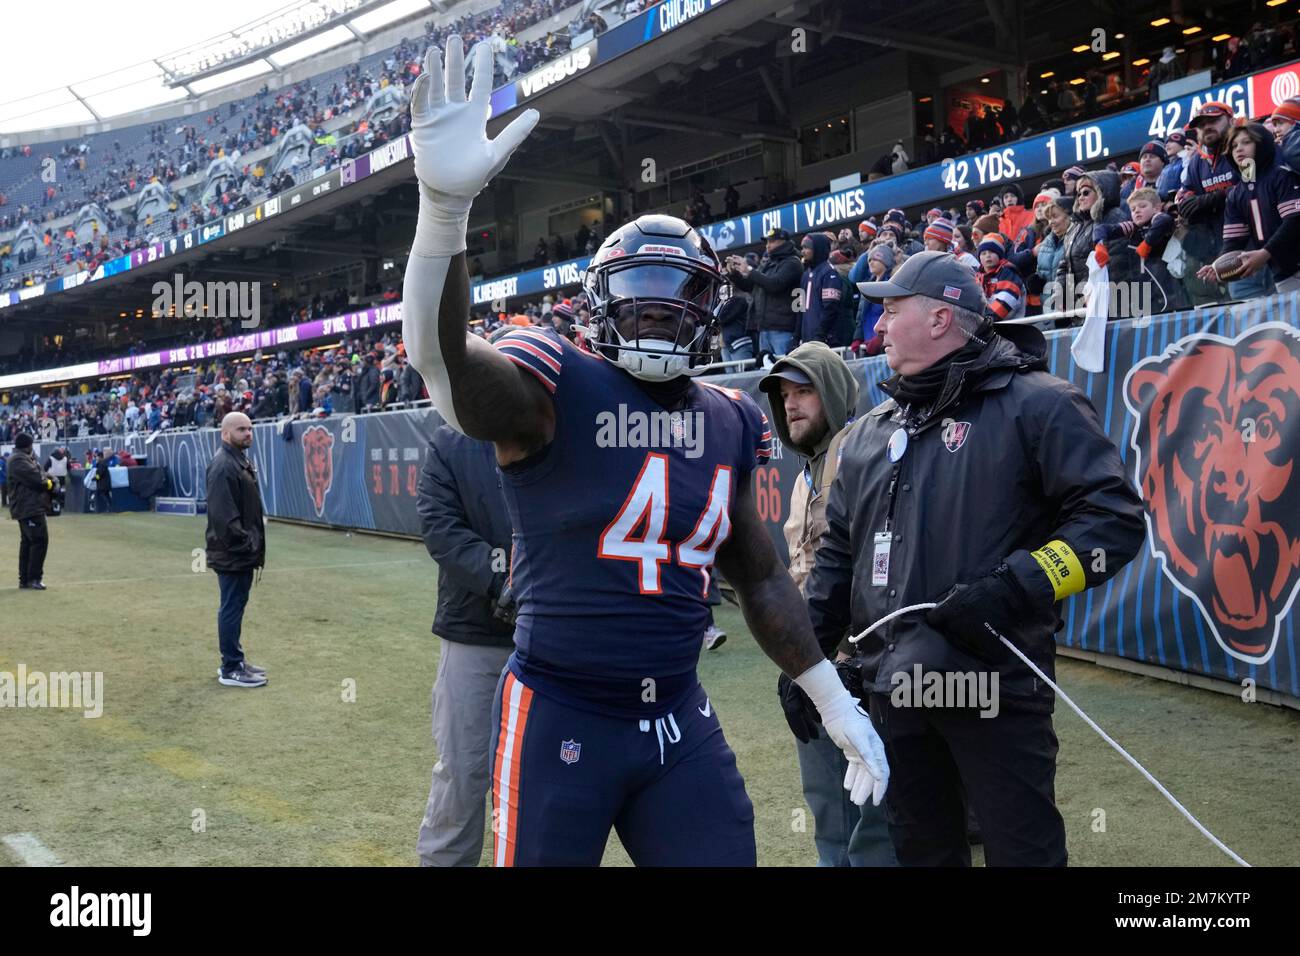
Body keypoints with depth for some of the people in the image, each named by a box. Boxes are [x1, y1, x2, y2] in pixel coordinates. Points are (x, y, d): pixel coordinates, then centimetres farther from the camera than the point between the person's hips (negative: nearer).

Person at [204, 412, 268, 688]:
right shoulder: (223, 466, -18)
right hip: (232, 554, -10)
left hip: (244, 552, 10)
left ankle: (235, 660, 27)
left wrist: (253, 544, 15)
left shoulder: (242, 461, 15)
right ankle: (231, 669, 5)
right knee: (232, 608, -3)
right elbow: (222, 515, -25)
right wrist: (244, 544, -22)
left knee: (237, 606, 17)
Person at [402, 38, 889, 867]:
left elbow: (759, 574, 16)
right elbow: (440, 355, -33)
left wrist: (836, 705, 17)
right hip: (562, 719, -5)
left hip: (681, 719, 5)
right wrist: (446, 203, -49)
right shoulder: (554, 388, -11)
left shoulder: (730, 424, 6)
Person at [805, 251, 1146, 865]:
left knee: (1023, 849, 2)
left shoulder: (1036, 406, -6)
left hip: (995, 683, -6)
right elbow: (839, 553, 20)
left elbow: (1115, 518, -13)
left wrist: (1016, 587, -23)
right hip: (893, 687, 7)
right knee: (920, 849, 18)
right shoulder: (871, 431, 15)